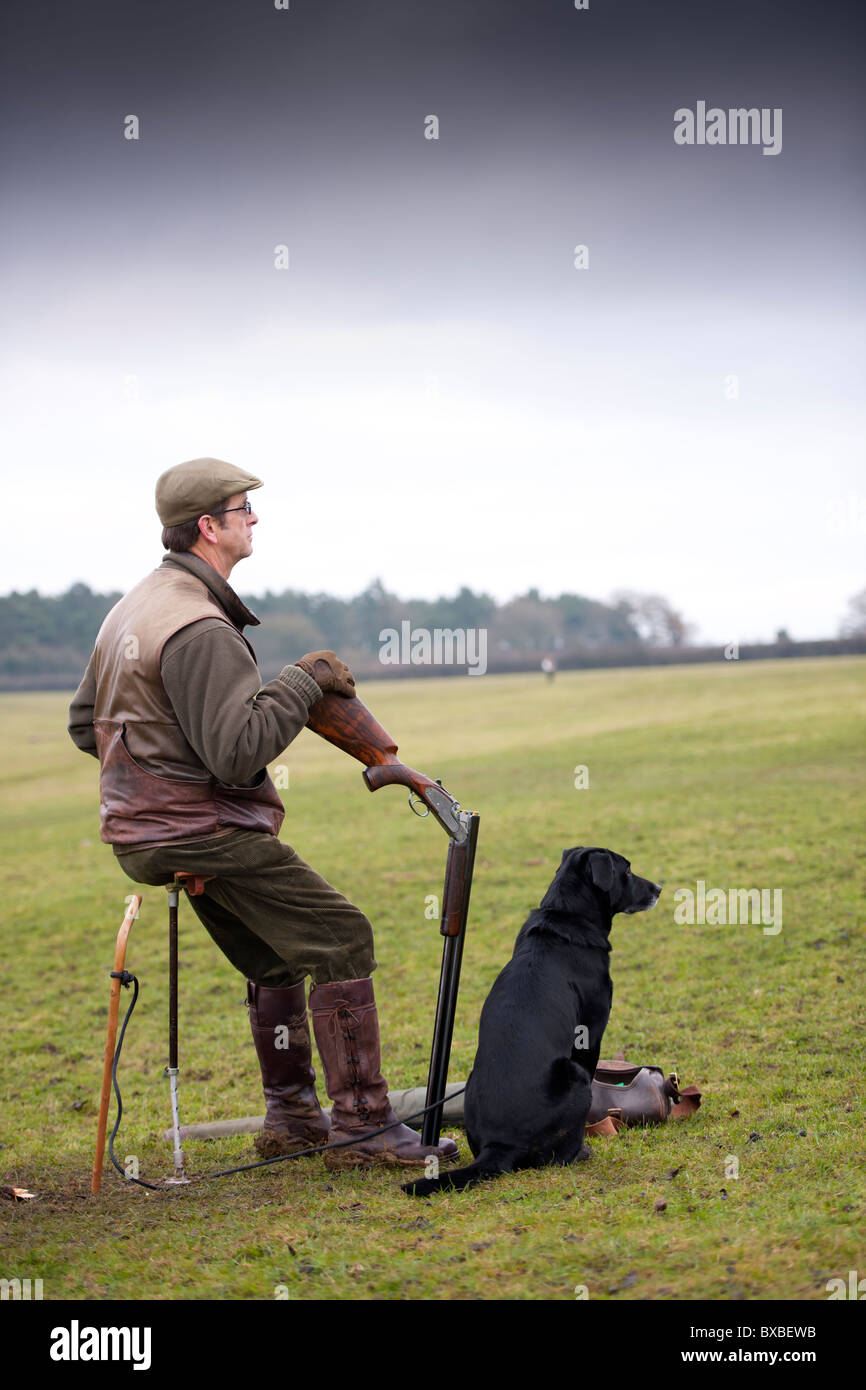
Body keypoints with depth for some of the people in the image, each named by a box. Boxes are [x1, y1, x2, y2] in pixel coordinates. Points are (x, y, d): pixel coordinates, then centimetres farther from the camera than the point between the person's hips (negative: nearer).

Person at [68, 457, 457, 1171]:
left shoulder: (129, 609, 12)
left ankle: (292, 1115, 24)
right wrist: (303, 681, -19)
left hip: (140, 830, 10)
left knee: (280, 955, 20)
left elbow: (85, 723, 20)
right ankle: (361, 1124, -10)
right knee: (340, 937, -9)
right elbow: (239, 752, -28)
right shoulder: (201, 629, -21)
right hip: (204, 833, -10)